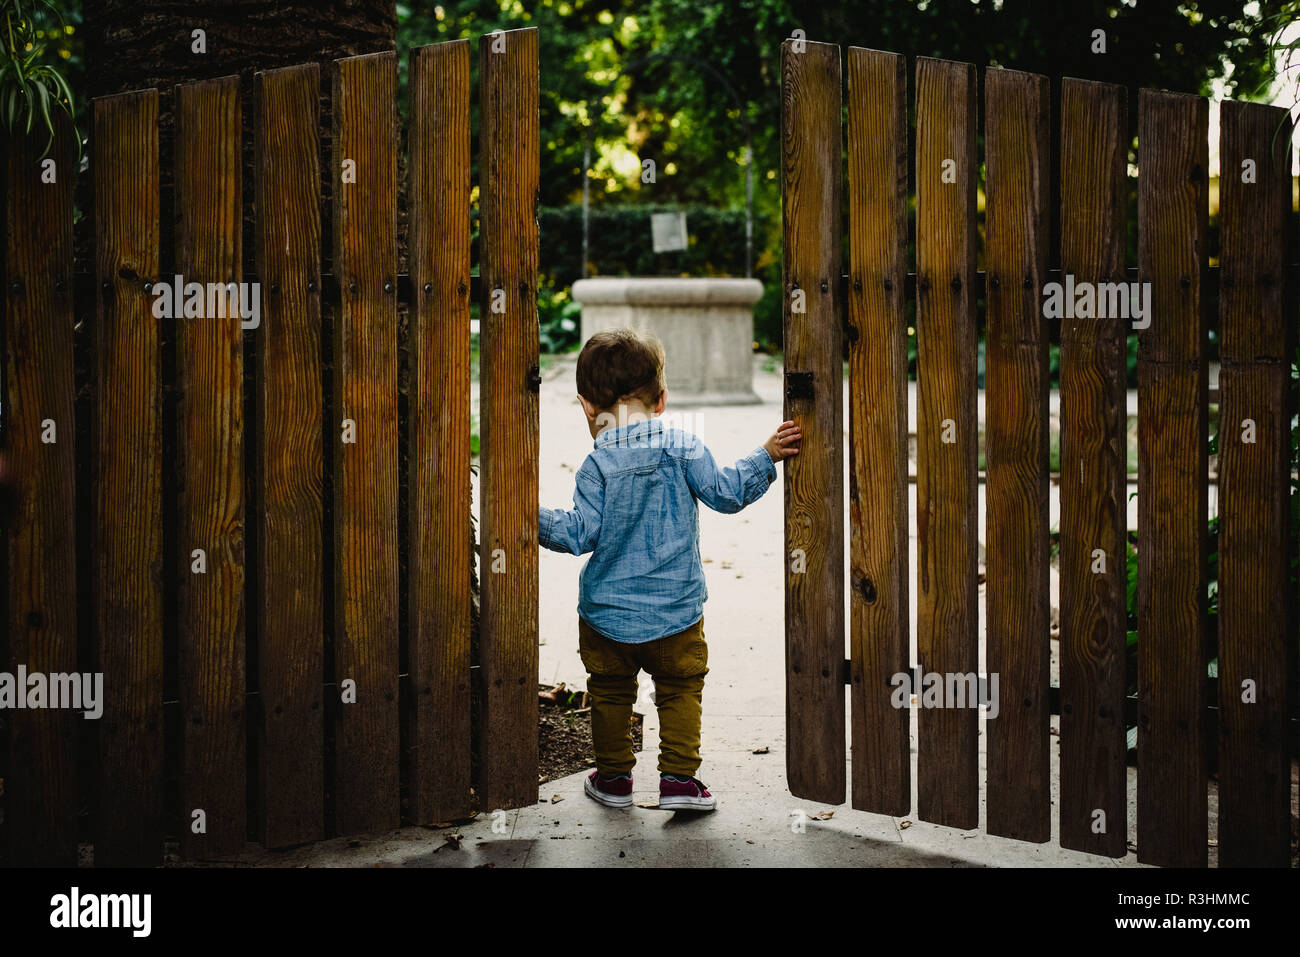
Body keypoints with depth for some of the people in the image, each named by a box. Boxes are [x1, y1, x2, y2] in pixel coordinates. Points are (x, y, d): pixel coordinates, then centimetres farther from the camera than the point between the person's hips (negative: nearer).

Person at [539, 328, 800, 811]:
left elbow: (581, 533, -12)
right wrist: (765, 456, 1)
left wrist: (538, 519, -3)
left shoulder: (597, 466, -9)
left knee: (611, 692, 17)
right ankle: (679, 778, 7)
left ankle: (614, 778, 25)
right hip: (676, 610, 0)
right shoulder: (683, 448, -7)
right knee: (681, 690, 14)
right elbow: (725, 492, -6)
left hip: (607, 613, 0)